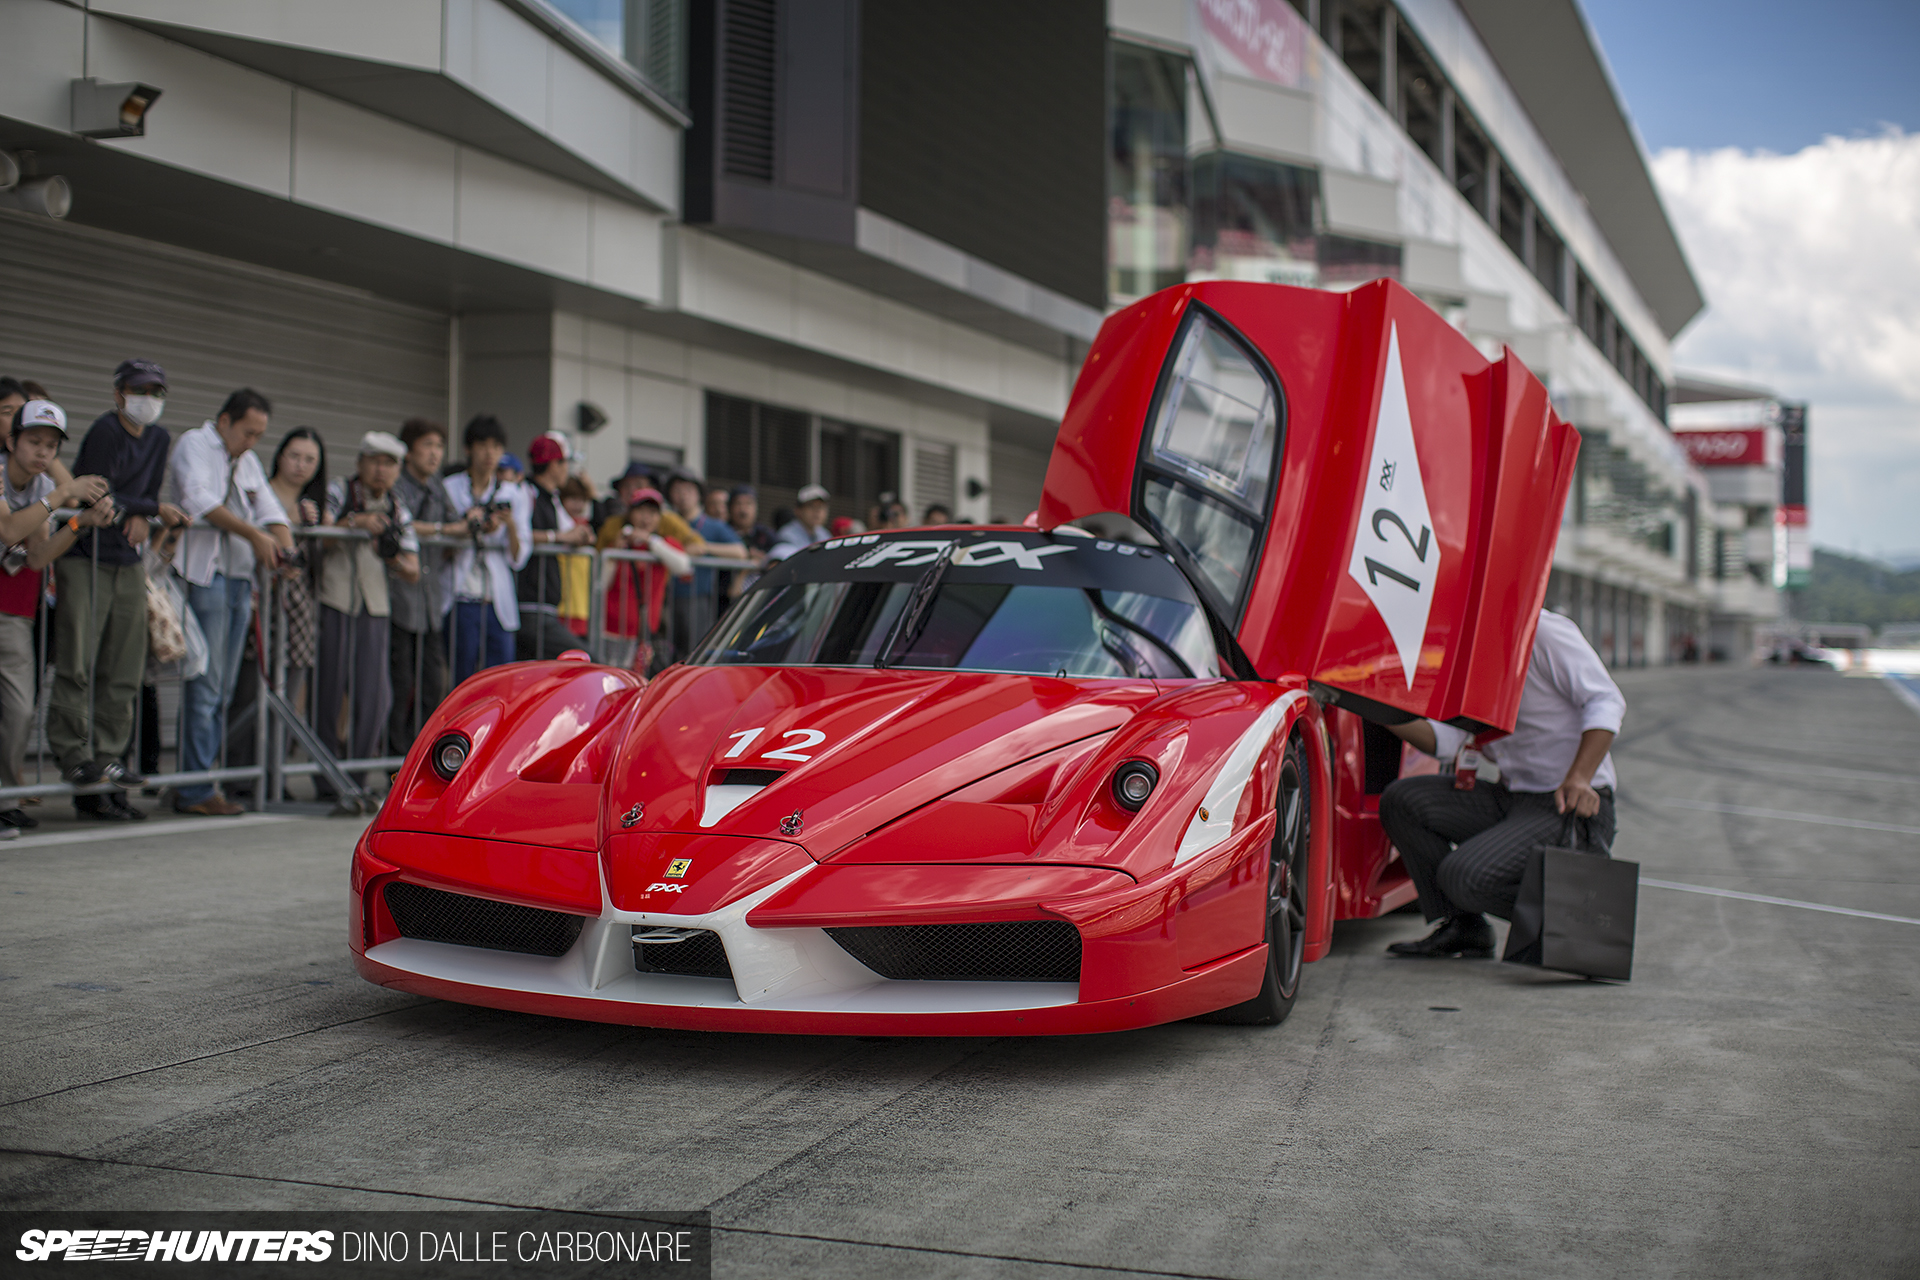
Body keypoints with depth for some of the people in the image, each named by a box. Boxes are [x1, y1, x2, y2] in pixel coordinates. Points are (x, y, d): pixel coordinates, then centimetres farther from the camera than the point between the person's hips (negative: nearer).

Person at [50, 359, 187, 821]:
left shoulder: (159, 439, 14)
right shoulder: (104, 431, -9)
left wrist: (142, 515, -10)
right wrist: (155, 509, -7)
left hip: (128, 563, 7)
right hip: (84, 558, -7)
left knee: (123, 675, 4)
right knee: (78, 664, -10)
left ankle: (105, 763, 8)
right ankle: (74, 757, -3)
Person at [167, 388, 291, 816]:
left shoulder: (249, 461, 23)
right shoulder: (194, 444, 0)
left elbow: (271, 511, 15)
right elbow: (201, 500, -16)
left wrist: (287, 549, -5)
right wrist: (253, 534, -22)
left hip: (241, 578, 8)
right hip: (204, 574, -8)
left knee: (222, 689, 7)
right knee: (205, 686, -9)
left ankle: (199, 783, 12)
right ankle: (195, 790, -6)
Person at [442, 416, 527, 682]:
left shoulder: (510, 495, 13)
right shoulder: (449, 489, 6)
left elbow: (518, 559, 7)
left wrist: (511, 525, -10)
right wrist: (469, 528, -12)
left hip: (498, 604, 2)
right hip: (460, 599, -2)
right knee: (460, 681, -4)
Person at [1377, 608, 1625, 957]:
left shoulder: (1543, 632, -12)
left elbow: (1606, 701, -15)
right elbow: (1447, 738, 3)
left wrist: (1578, 779, -27)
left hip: (1570, 805, -8)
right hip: (1511, 798, 9)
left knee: (1463, 875, -24)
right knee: (1401, 800, -5)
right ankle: (1460, 928, 0)